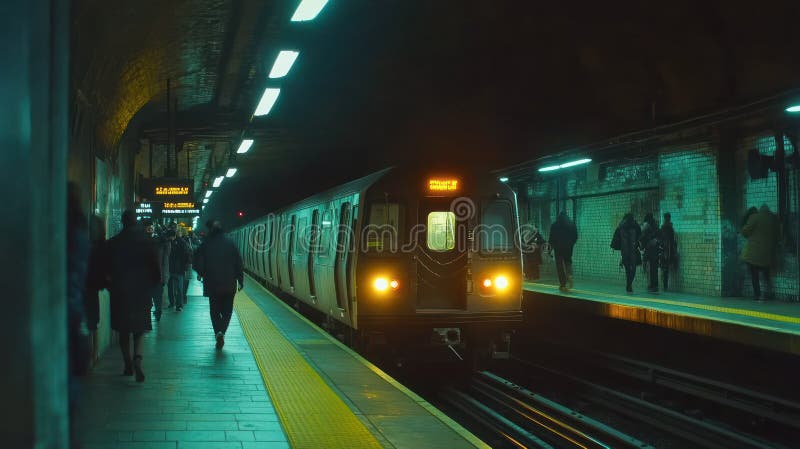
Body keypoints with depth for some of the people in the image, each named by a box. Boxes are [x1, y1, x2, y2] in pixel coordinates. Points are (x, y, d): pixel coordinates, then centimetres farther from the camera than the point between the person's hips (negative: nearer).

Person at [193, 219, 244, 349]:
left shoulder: (205, 245, -6)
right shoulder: (230, 244, -3)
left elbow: (198, 262, -4)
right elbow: (238, 263, -2)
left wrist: (200, 274, 16)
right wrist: (240, 280, 5)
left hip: (212, 284, 0)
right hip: (229, 284, 0)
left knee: (215, 310, 13)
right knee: (227, 310, 9)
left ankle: (218, 333, 0)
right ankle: (221, 332, -13)